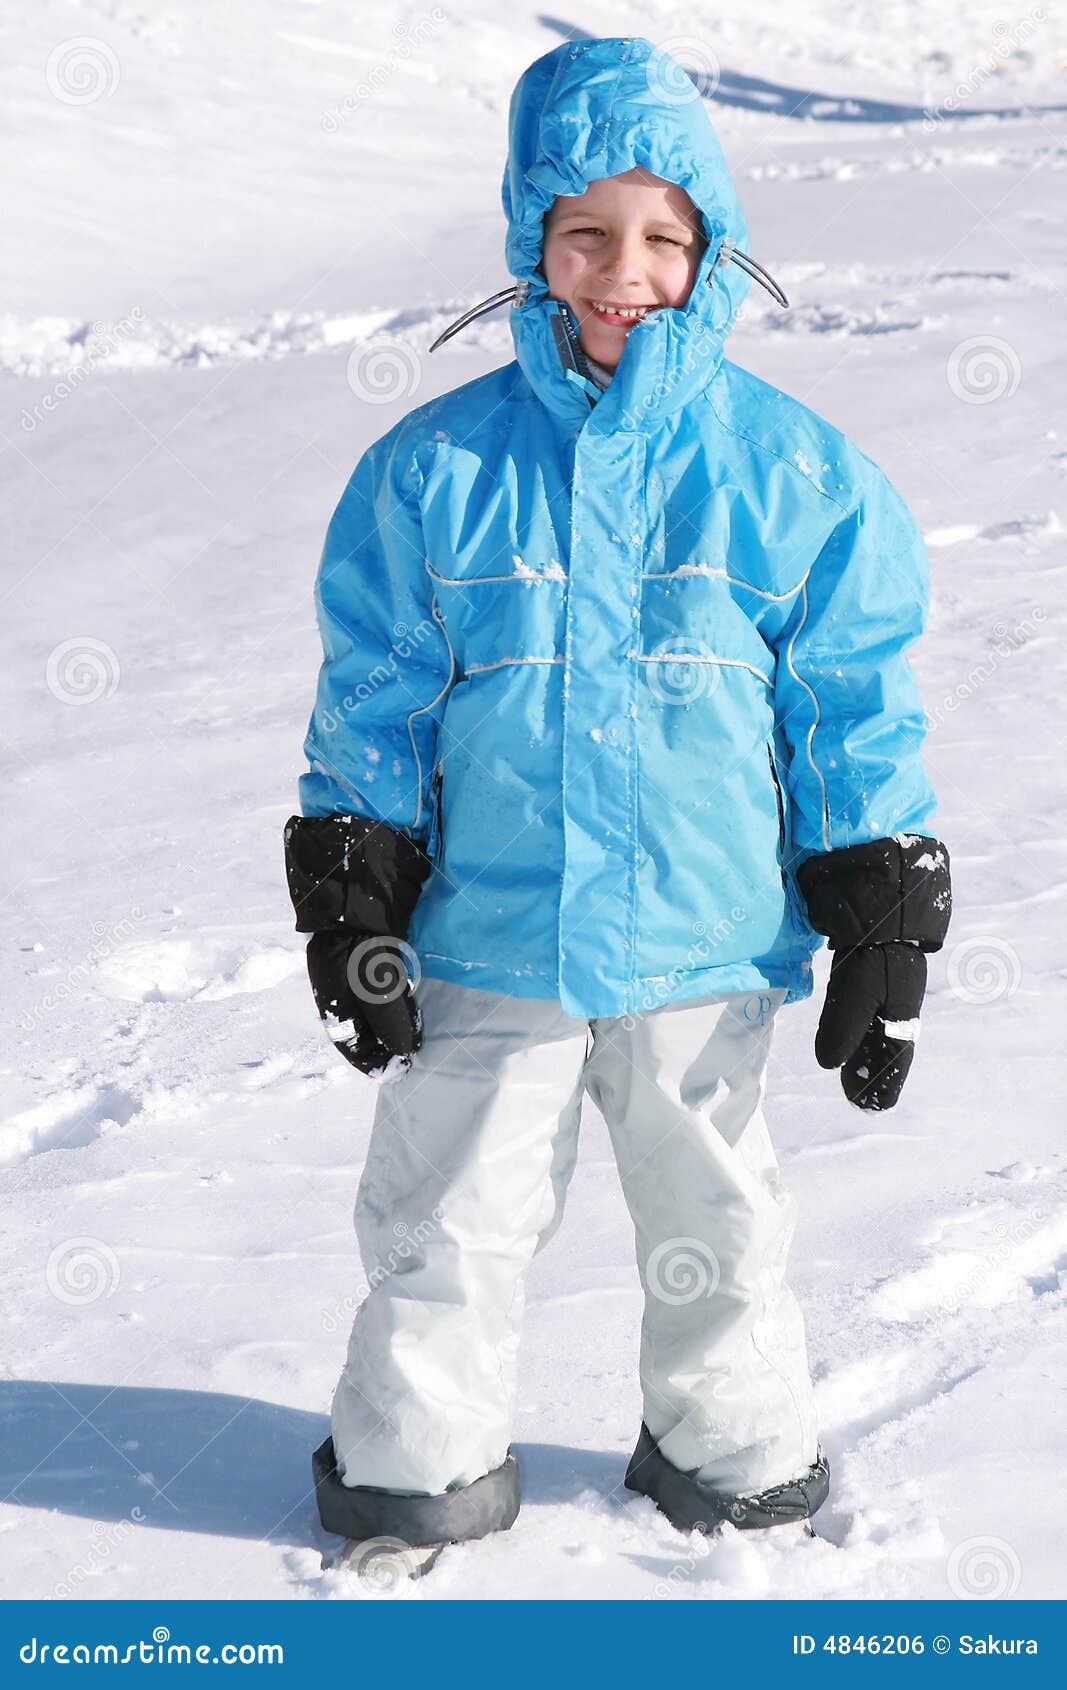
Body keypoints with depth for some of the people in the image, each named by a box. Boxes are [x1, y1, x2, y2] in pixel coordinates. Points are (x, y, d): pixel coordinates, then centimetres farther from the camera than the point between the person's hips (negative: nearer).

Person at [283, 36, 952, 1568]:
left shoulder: (793, 473, -3)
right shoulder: (435, 467, -2)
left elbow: (861, 711, 1)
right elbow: (372, 699, 4)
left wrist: (883, 933, 0)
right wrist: (350, 905, 0)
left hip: (708, 948, 0)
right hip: (483, 941, 0)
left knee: (716, 1227, 16)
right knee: (448, 1224, 10)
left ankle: (736, 1448, 38)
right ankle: (419, 1459, 30)